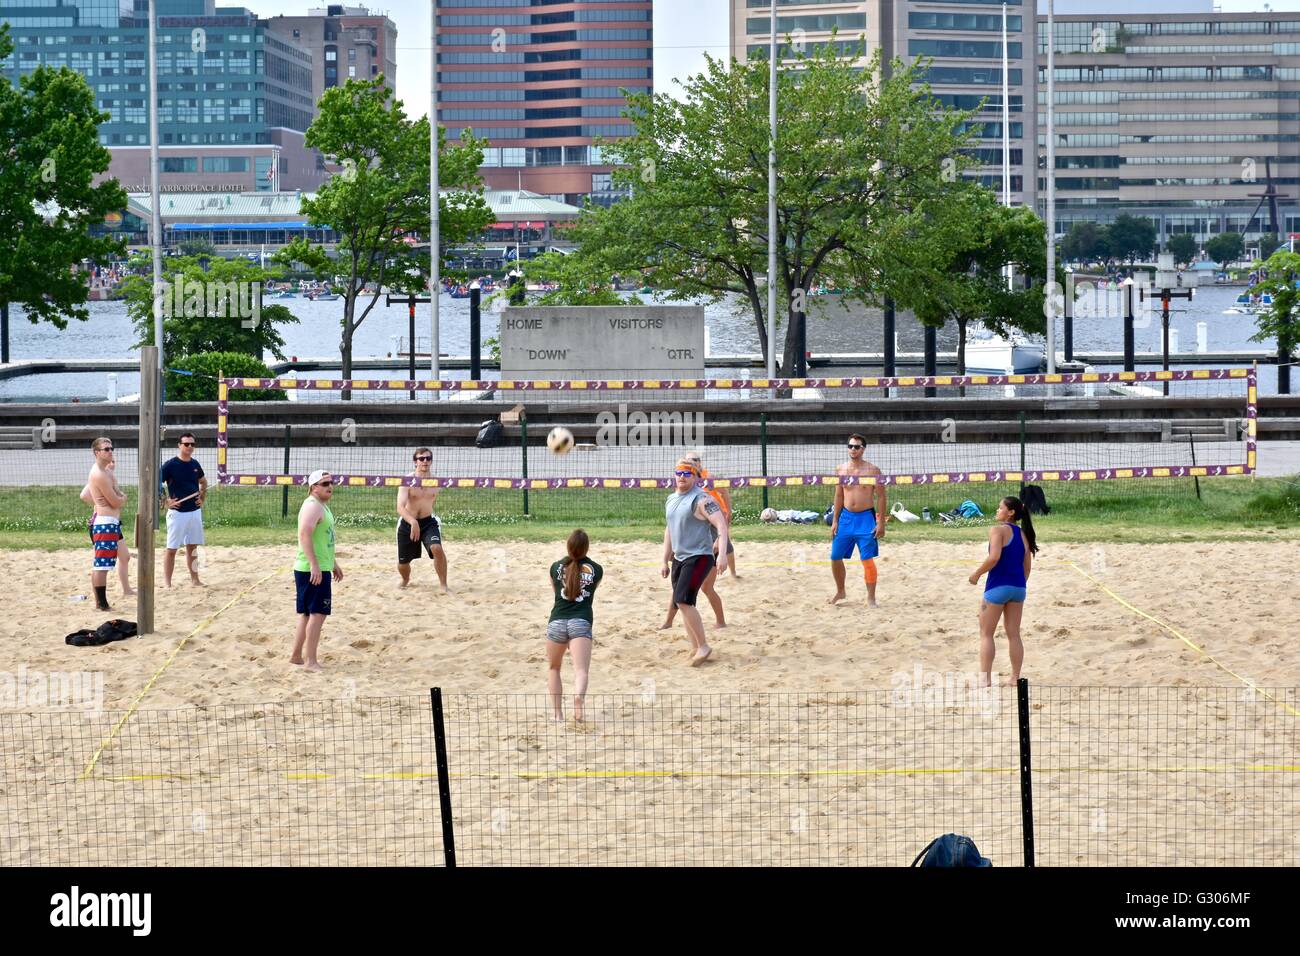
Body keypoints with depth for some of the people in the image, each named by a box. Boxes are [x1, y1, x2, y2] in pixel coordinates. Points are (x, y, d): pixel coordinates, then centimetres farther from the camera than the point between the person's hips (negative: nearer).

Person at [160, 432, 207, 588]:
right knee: (172, 548, -4)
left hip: (195, 511, 6)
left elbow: (203, 482, 27)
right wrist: (166, 502, -13)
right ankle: (167, 582, -1)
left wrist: (202, 498, 13)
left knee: (192, 547, 11)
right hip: (177, 512, -6)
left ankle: (194, 579, 18)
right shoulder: (170, 465, -9)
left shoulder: (195, 464, 9)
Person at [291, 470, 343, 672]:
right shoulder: (312, 506, -15)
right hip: (312, 570, -10)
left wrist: (333, 563, 29)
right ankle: (310, 660, -9)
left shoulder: (322, 506, 17)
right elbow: (305, 535, -26)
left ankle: (296, 656, 23)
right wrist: (315, 565, -31)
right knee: (318, 613, -10)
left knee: (307, 613, 15)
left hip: (321, 568, 10)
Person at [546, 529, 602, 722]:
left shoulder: (556, 567, 11)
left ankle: (556, 711, 14)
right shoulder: (596, 570, 9)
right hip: (581, 622, -1)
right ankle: (578, 697, -43)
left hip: (557, 621, 1)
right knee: (581, 670, -14)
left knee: (553, 668, 21)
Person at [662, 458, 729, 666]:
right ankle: (695, 649, 15)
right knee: (682, 604, 8)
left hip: (699, 557, -9)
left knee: (683, 601, -18)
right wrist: (665, 561, 22)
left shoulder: (701, 499, -13)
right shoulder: (671, 500, 13)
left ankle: (703, 646, -8)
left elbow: (721, 525, -21)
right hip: (679, 558, 9)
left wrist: (722, 554, -32)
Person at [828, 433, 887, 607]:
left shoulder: (872, 470, -6)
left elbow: (881, 497, -4)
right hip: (846, 517, 4)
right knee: (835, 557, 6)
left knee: (867, 560, -6)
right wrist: (834, 521, 7)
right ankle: (840, 592, 26)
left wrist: (881, 523, -10)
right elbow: (839, 496, 12)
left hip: (866, 518, -4)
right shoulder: (841, 470, 6)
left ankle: (871, 598, 3)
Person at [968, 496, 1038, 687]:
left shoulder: (998, 530, -10)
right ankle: (1015, 678, 12)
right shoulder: (1023, 534, 10)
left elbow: (994, 557, -23)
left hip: (998, 585, -6)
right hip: (1018, 586, 6)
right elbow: (1027, 565, 12)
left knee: (986, 633, 3)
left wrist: (977, 574, -11)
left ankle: (985, 678, 0)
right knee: (1014, 634, 12)